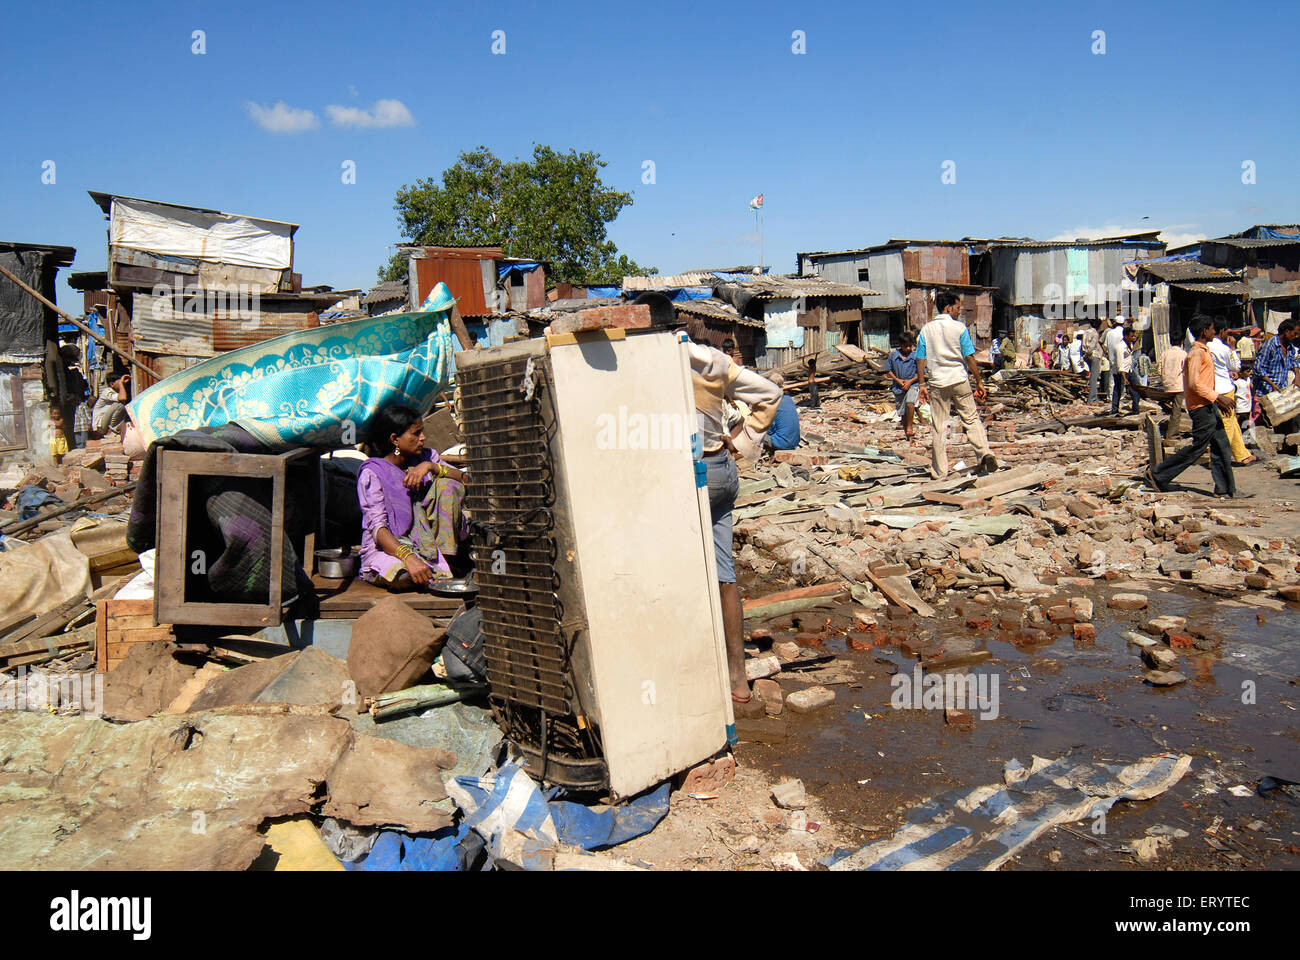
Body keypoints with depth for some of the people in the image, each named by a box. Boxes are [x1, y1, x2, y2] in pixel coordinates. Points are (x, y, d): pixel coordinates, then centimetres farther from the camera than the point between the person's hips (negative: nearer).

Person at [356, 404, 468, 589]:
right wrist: (408, 557, -38)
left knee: (446, 484, -13)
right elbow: (378, 527, -21)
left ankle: (446, 559, -13)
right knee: (402, 574, -41)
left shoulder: (425, 457, 9)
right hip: (387, 548, -5)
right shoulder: (371, 473, -10)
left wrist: (431, 467, -18)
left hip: (426, 543, 5)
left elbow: (464, 480, -2)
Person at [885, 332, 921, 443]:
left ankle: (909, 428, -16)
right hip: (898, 387, 3)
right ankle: (906, 433, 25)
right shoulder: (893, 356, 0)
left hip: (912, 385, -3)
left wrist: (910, 381, -13)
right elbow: (888, 371, 7)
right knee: (902, 413, 9)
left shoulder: (915, 357, -4)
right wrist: (897, 380, -7)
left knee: (910, 404, -30)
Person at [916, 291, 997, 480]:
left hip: (937, 383, 2)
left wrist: (922, 384, 8)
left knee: (938, 428, 5)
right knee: (971, 419, 10)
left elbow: (920, 360, 3)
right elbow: (969, 357, -5)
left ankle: (939, 471, 7)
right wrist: (978, 382, 1)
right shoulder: (959, 327, -4)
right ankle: (985, 453, -7)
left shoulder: (926, 329, 4)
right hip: (959, 380, -2)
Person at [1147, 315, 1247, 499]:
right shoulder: (1196, 352, -14)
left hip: (1209, 407, 10)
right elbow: (1194, 383, -22)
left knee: (1222, 448, 8)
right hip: (1201, 408, -10)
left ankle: (1225, 489, 11)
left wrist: (1219, 398, 16)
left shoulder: (1204, 351, 17)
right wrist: (1217, 397, -20)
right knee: (1197, 447, -6)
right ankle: (1158, 474, 2)